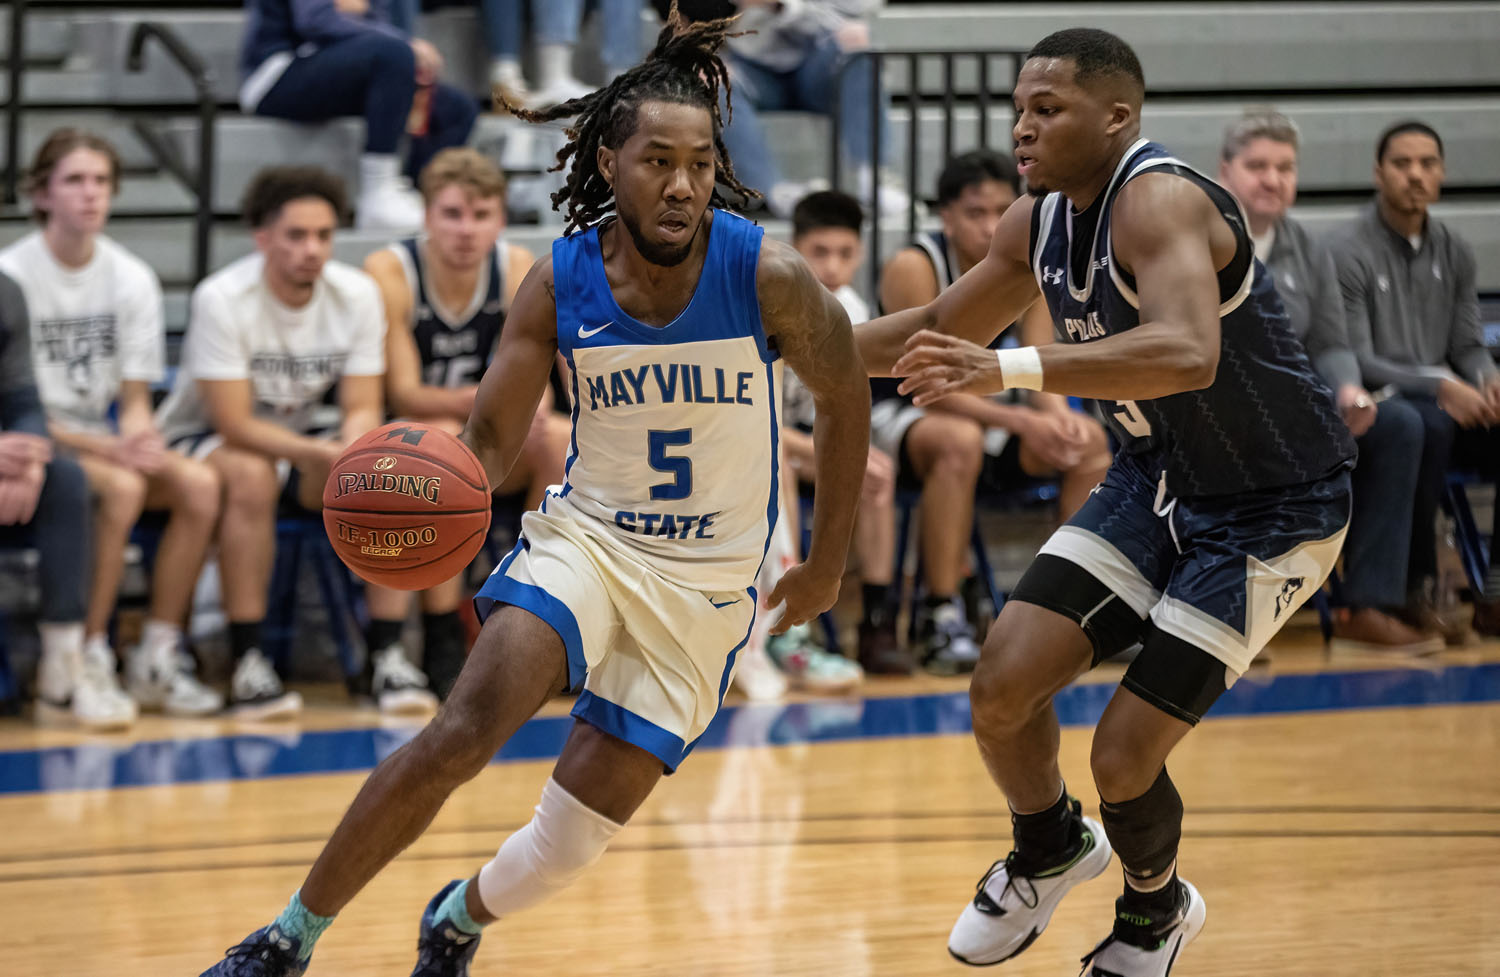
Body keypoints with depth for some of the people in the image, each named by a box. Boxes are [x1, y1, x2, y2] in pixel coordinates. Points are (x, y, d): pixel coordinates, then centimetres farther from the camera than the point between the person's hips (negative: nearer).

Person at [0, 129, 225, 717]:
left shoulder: (132, 279, 5)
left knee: (199, 484, -22)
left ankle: (156, 660, -14)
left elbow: (135, 398, 8)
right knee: (120, 488, -33)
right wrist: (109, 449, -23)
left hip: (103, 439, 5)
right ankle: (87, 660, -23)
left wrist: (138, 438, -17)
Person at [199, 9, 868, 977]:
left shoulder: (770, 277, -15)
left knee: (577, 836, -5)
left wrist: (827, 566, 7)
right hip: (584, 536, 0)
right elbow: (491, 441, -4)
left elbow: (846, 400, 1)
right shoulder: (560, 281, -10)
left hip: (706, 583, 0)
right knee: (465, 725, -25)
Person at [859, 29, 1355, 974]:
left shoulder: (1160, 201, -28)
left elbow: (1188, 354, -48)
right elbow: (944, 331, 17)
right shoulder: (1042, 222, -1)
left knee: (1124, 756, -10)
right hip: (1159, 477, 7)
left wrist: (1009, 370, -54)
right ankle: (1050, 851, 26)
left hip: (1275, 509, -7)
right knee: (1003, 685, -5)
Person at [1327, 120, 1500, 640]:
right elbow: (1355, 361, -14)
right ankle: (1417, 592, -30)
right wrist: (1438, 384, -25)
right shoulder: (1348, 253, -8)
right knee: (1428, 427, -39)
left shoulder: (1454, 252, 12)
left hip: (1444, 405, 6)